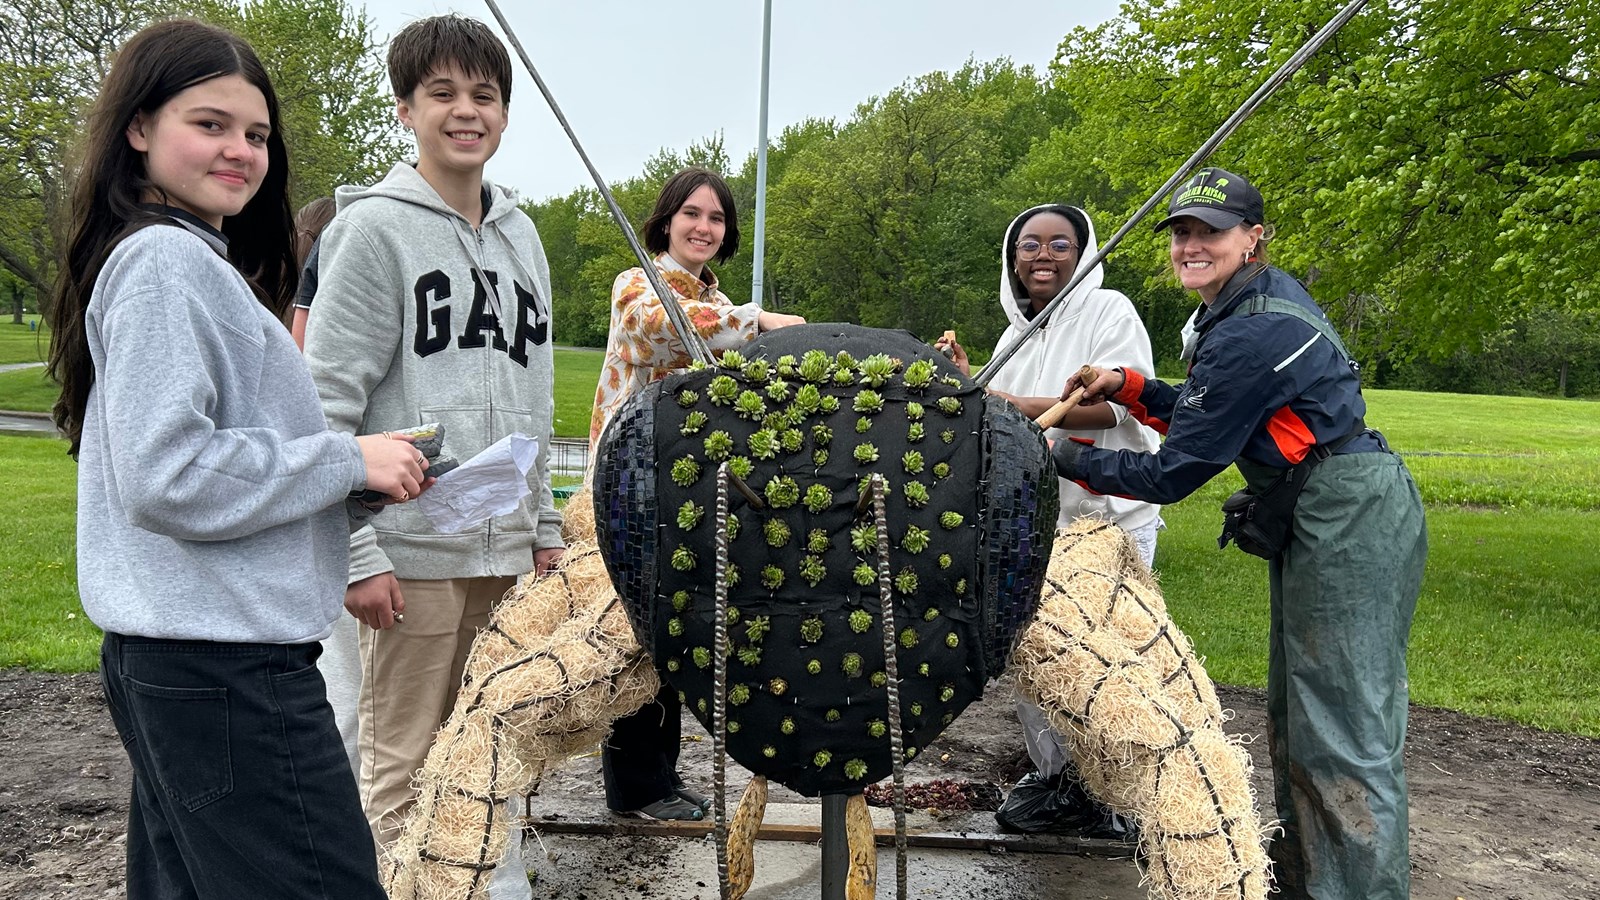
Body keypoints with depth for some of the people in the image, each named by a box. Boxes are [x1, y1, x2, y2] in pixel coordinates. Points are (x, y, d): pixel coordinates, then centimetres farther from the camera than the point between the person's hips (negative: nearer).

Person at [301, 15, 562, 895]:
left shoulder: (519, 234, 13)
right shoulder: (375, 227, -6)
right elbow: (327, 402, -10)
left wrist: (543, 525, 14)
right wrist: (358, 552, -14)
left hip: (506, 549, 6)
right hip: (414, 551, -6)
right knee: (407, 765, 5)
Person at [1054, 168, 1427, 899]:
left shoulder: (1248, 335, -21)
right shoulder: (1268, 297, 10)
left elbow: (1173, 474, -17)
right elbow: (1208, 414, 17)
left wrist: (1066, 458, -7)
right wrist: (1127, 387, 7)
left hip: (1348, 523, -11)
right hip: (1322, 519, 11)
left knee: (1344, 729, -5)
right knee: (1297, 713, 18)